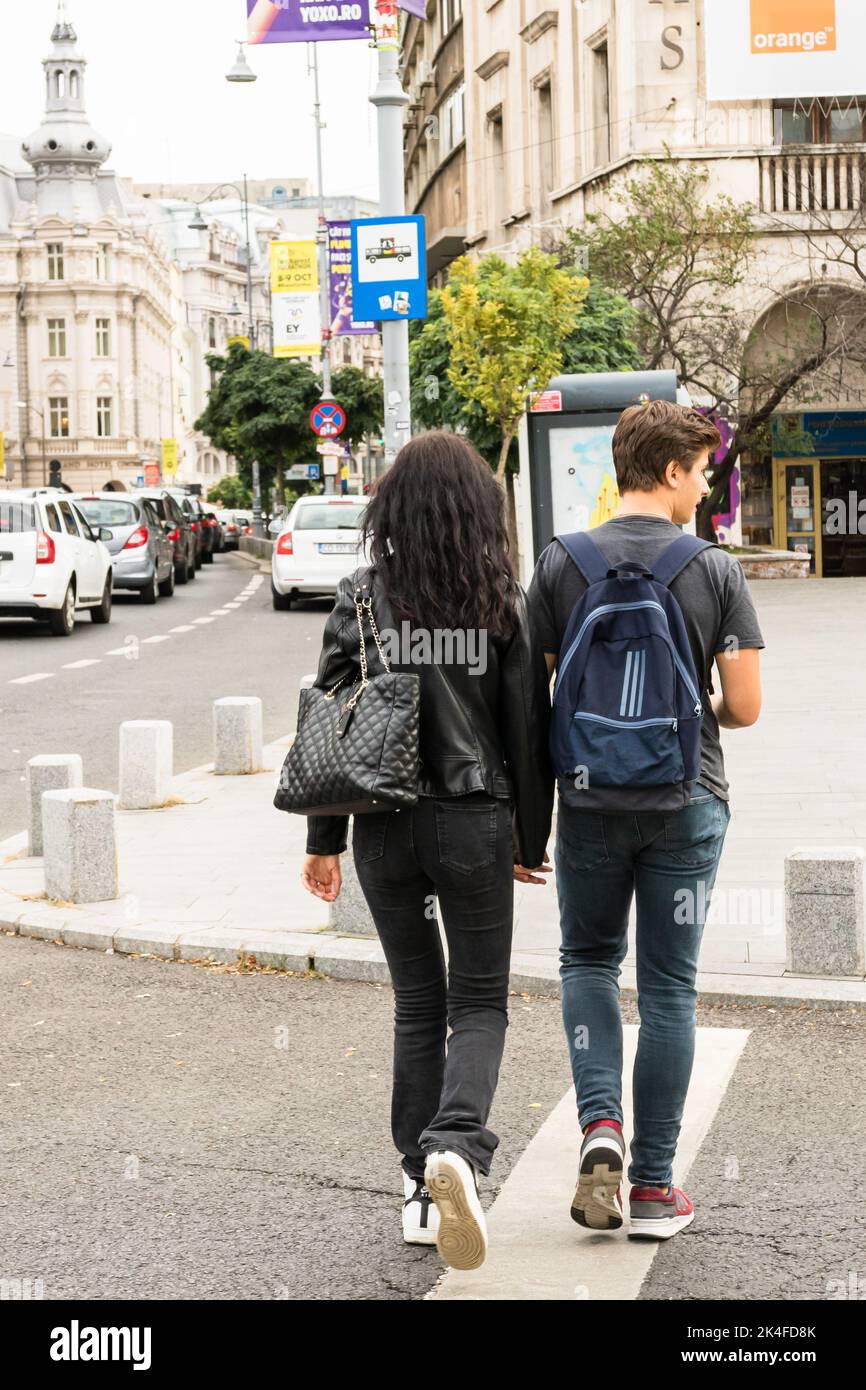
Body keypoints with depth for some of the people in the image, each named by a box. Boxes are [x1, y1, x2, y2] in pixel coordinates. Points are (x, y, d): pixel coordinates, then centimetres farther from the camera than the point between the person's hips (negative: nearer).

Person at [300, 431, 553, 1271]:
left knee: (417, 1004, 14)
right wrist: (531, 840, 8)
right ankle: (455, 1146, -17)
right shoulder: (503, 604, -5)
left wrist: (324, 840, 5)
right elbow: (528, 729, -2)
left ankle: (422, 1188, 15)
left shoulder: (361, 599, -2)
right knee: (480, 1003, 9)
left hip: (386, 826, 2)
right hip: (474, 823, -2)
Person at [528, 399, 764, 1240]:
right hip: (687, 802, -1)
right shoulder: (715, 571, -7)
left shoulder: (559, 564, -3)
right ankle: (653, 1186, 11)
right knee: (667, 985, 7)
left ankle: (600, 1124, -2)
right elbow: (745, 706, -7)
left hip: (589, 798, 1)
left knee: (588, 961, 20)